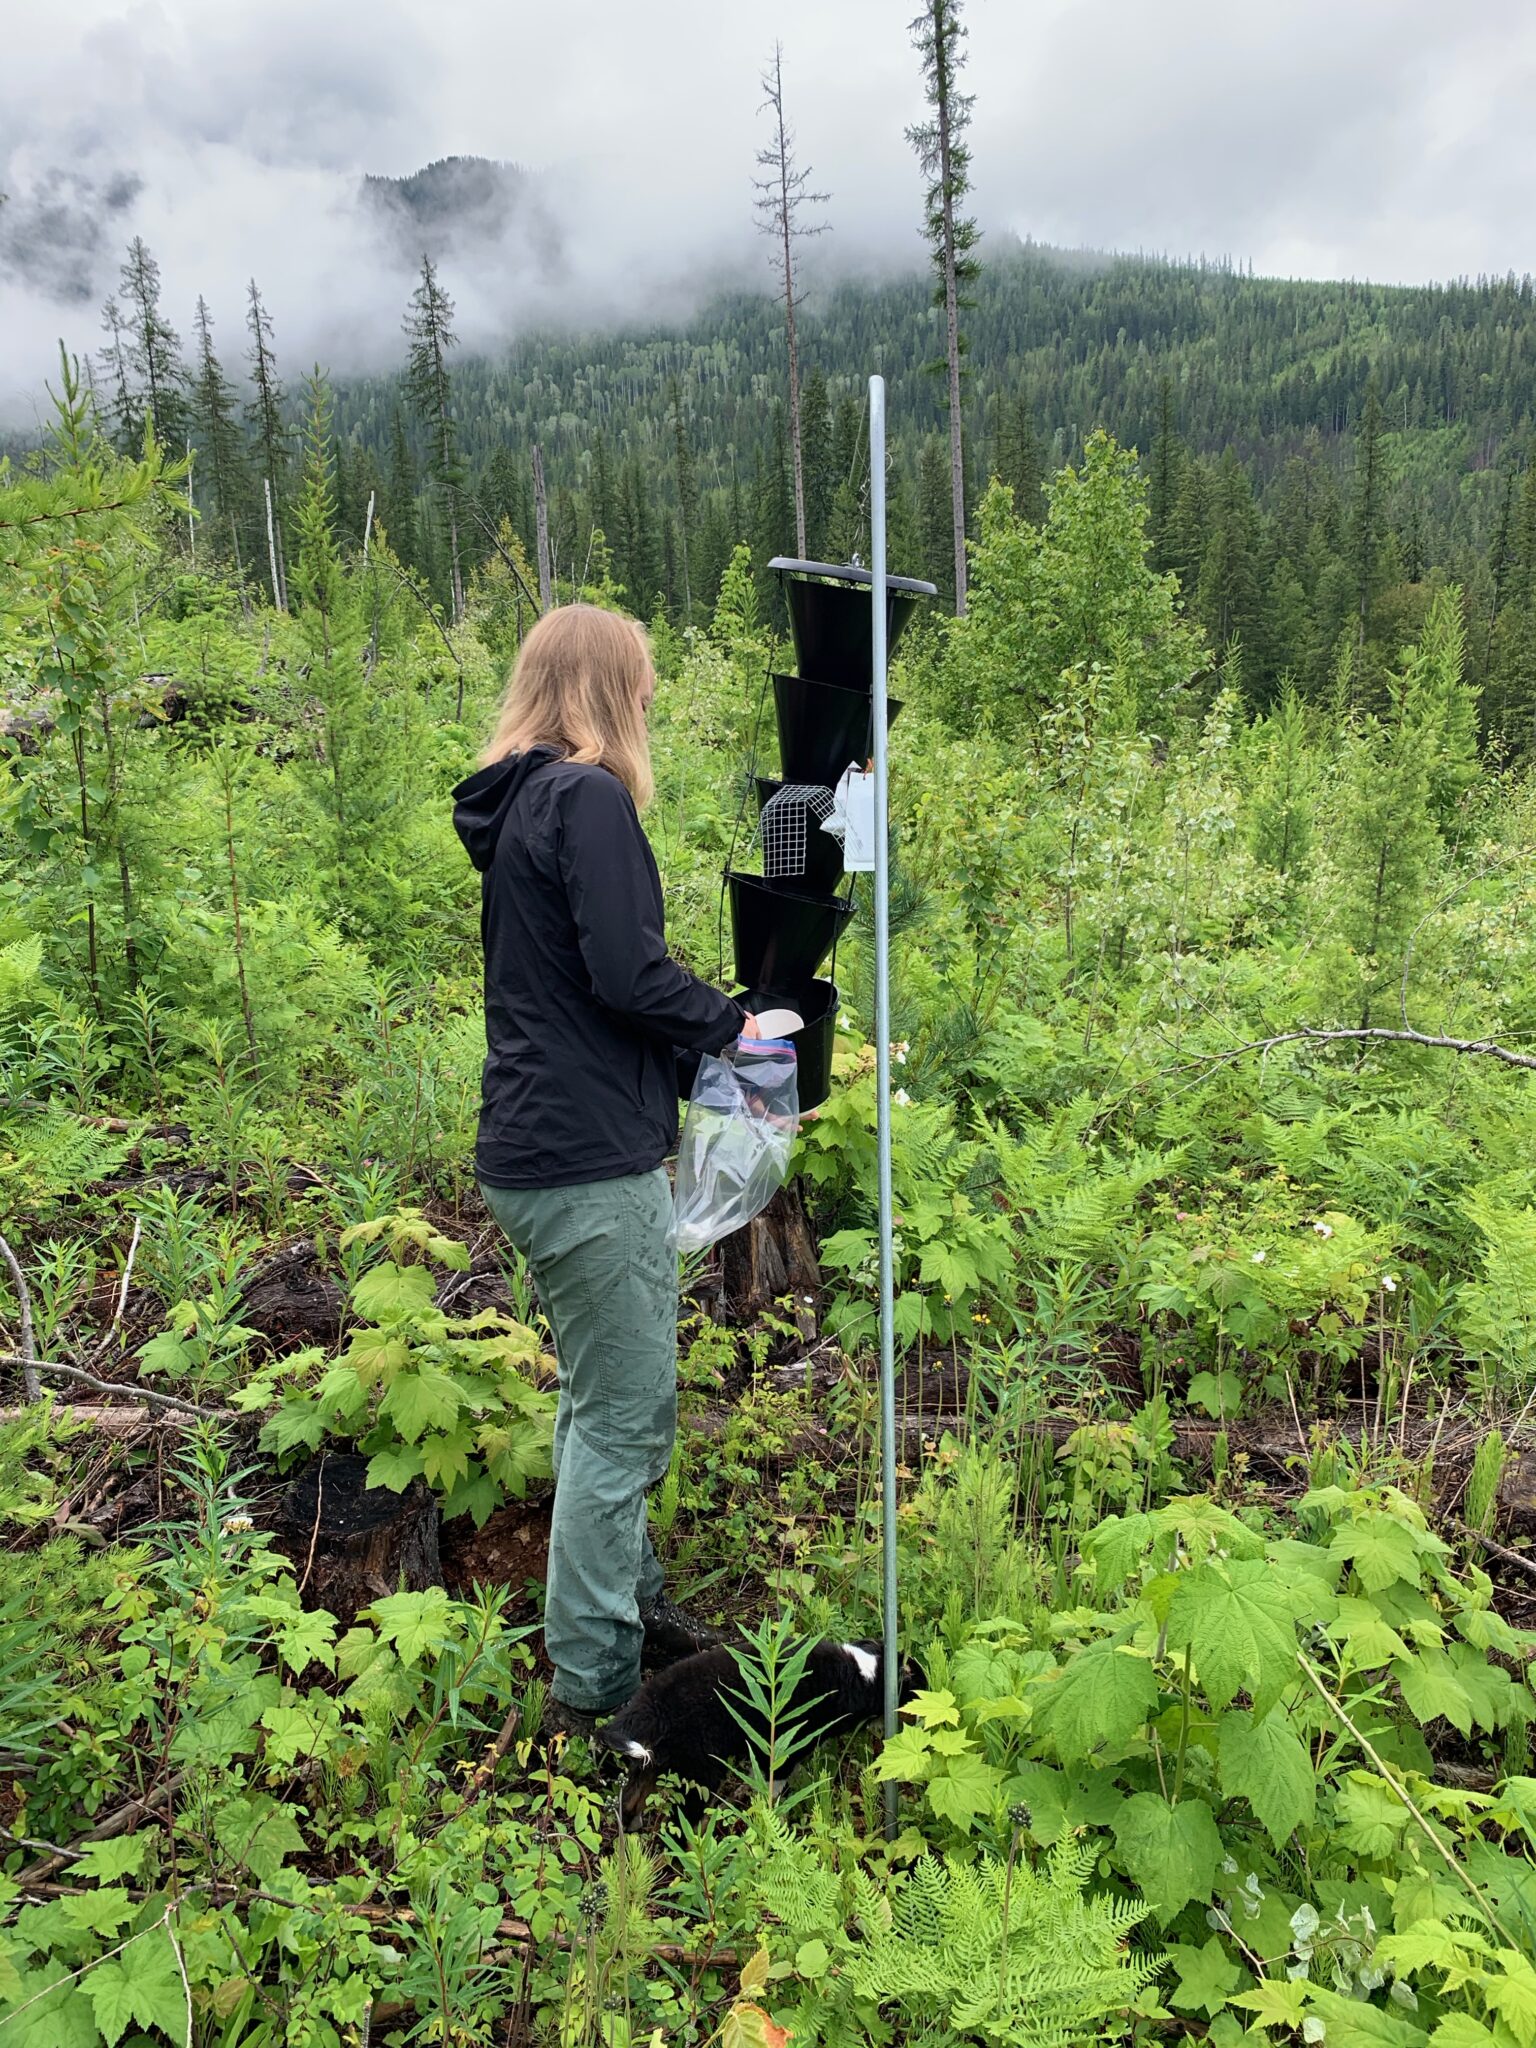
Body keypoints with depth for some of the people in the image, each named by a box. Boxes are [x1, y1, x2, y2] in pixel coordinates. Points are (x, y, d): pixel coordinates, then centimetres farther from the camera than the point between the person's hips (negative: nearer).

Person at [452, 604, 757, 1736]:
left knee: (601, 1399, 21)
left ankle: (629, 1599, 37)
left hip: (535, 1148, 10)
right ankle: (595, 1685, 15)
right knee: (625, 1414, 1)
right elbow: (628, 975, -21)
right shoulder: (589, 798, -14)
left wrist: (697, 1058, 15)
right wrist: (732, 1022, -3)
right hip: (592, 1161, -10)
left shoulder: (516, 807, 15)